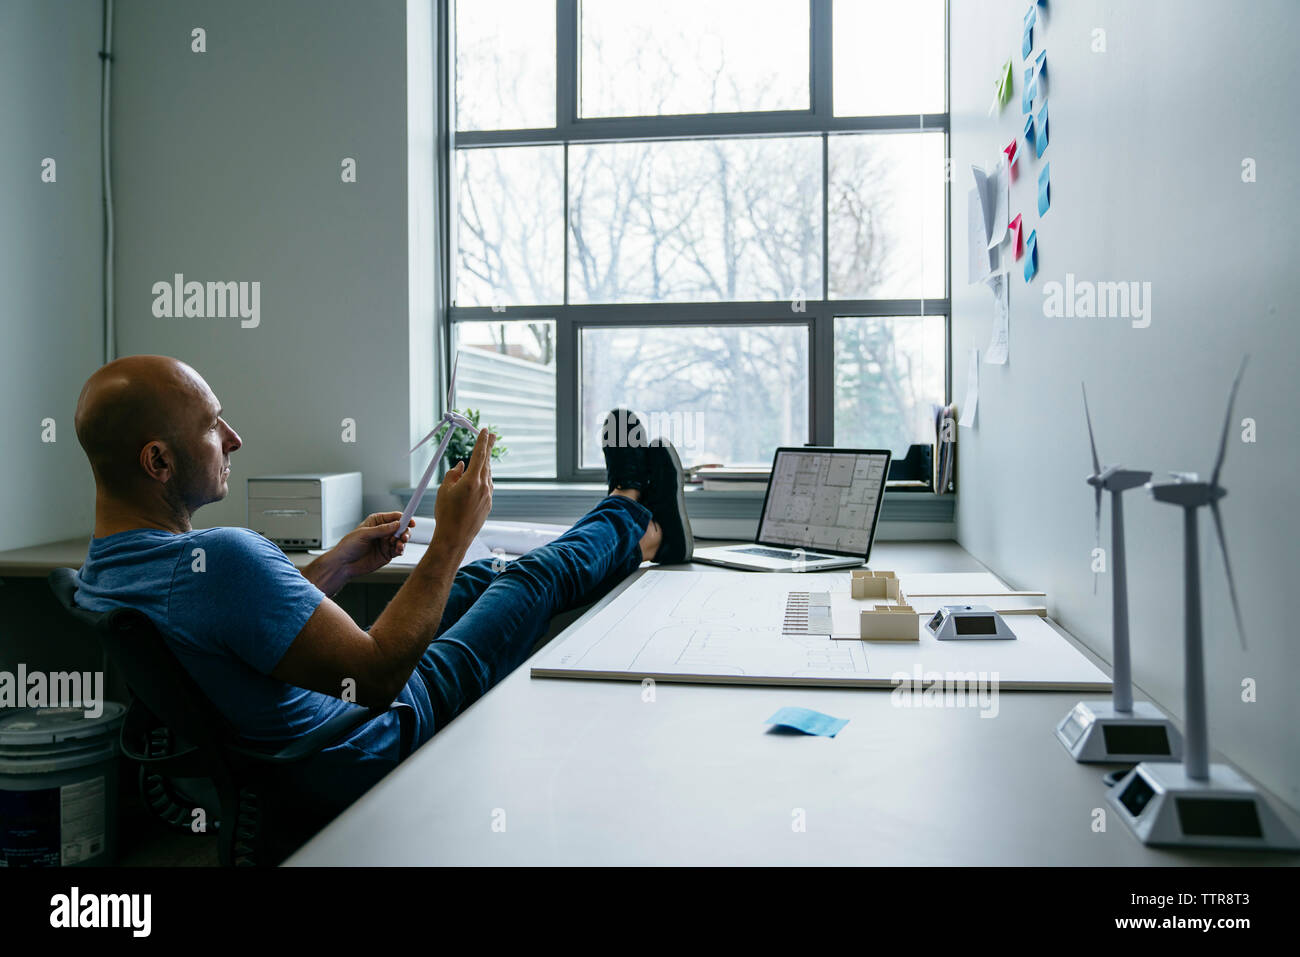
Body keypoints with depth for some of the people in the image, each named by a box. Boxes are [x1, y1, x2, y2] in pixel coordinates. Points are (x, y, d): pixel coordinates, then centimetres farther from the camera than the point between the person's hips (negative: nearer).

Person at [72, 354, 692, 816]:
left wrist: (337, 566, 7)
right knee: (532, 580, 7)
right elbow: (377, 675, -36)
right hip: (383, 747, -8)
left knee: (478, 578, 22)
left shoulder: (100, 573, -6)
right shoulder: (222, 558, -39)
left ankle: (632, 543, 44)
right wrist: (452, 538, -29)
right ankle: (633, 518, 38)